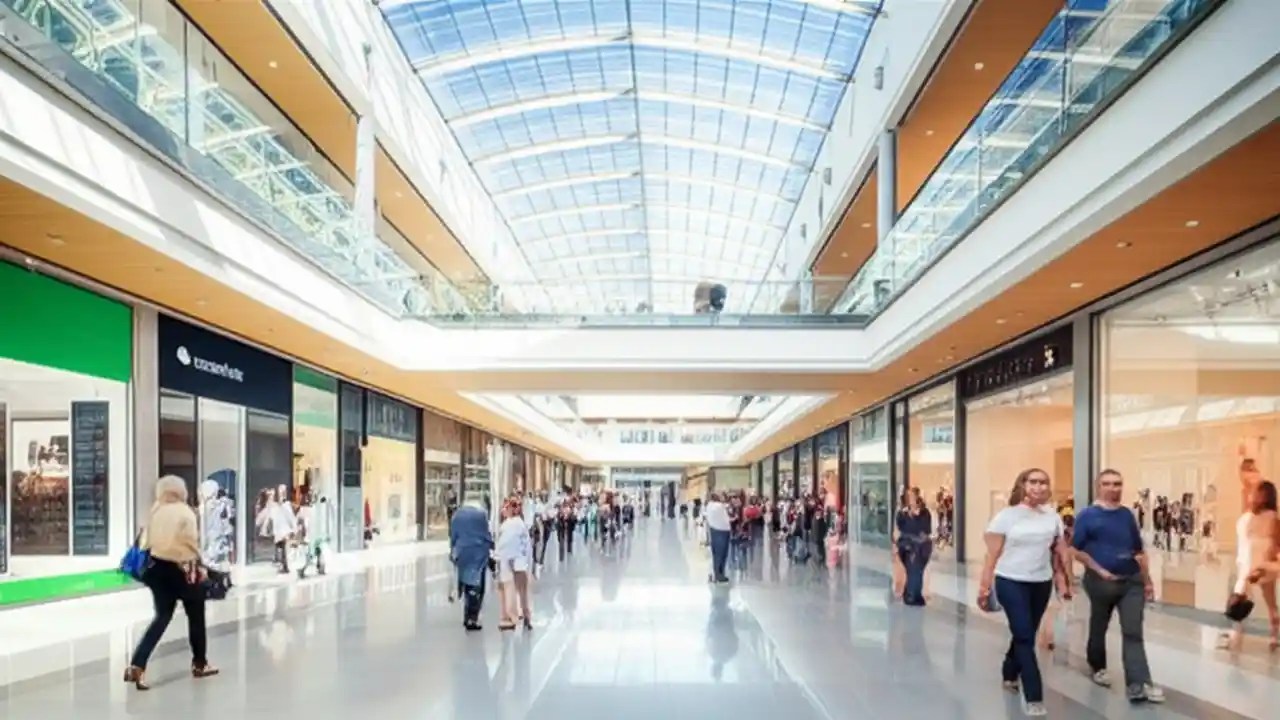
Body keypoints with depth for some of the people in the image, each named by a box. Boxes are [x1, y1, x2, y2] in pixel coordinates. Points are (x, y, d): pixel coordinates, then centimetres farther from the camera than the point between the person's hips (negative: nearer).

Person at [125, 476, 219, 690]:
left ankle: (137, 666, -5)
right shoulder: (185, 512, -12)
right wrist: (199, 567, -3)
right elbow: (191, 543, -13)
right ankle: (200, 664, 25)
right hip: (181, 569, -5)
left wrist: (148, 564, 10)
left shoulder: (154, 511, 3)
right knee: (196, 615, 14)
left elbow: (146, 542, 4)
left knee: (162, 616, 10)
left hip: (157, 567, 5)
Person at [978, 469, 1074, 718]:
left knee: (1026, 634, 14)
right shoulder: (1006, 516, -7)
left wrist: (1066, 581, 7)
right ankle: (1033, 697, -7)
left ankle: (1010, 674, 38)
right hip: (1011, 582, -4)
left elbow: (1062, 553, 10)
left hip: (1041, 584, 4)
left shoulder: (1053, 517, 4)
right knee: (1025, 637, -8)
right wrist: (984, 586, -10)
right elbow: (992, 555, -7)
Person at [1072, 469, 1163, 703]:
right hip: (1101, 582, -3)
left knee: (1133, 633, -5)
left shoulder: (1127, 515, 7)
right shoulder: (1087, 515, -6)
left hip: (1132, 581, 3)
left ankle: (1138, 685, -11)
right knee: (1099, 628, 14)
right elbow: (1076, 550, -8)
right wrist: (1100, 571, -14)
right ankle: (1098, 667, 36)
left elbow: (1139, 551, 12)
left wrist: (1147, 581, 10)